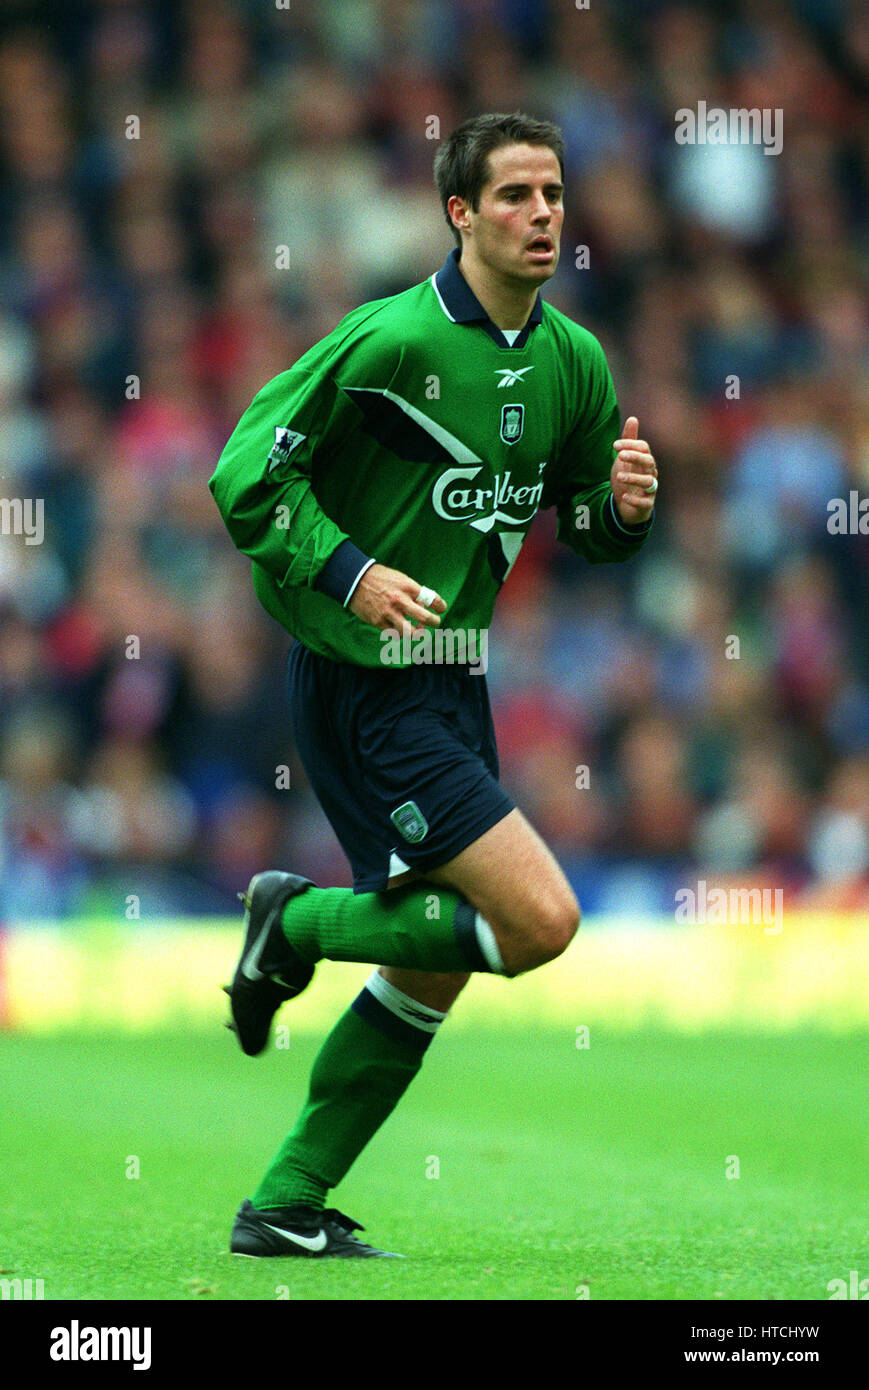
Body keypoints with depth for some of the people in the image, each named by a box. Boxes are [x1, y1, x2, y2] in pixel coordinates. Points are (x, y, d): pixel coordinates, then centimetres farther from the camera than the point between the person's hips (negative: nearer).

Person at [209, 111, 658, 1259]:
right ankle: (297, 923, 4)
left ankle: (286, 1207, 19)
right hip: (362, 684, -8)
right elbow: (245, 475, -14)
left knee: (432, 977, 9)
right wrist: (349, 573, -24)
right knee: (540, 919, -17)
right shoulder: (394, 338, -16)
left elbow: (587, 527, 18)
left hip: (451, 683, 8)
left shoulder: (574, 362, 6)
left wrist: (622, 505, -5)